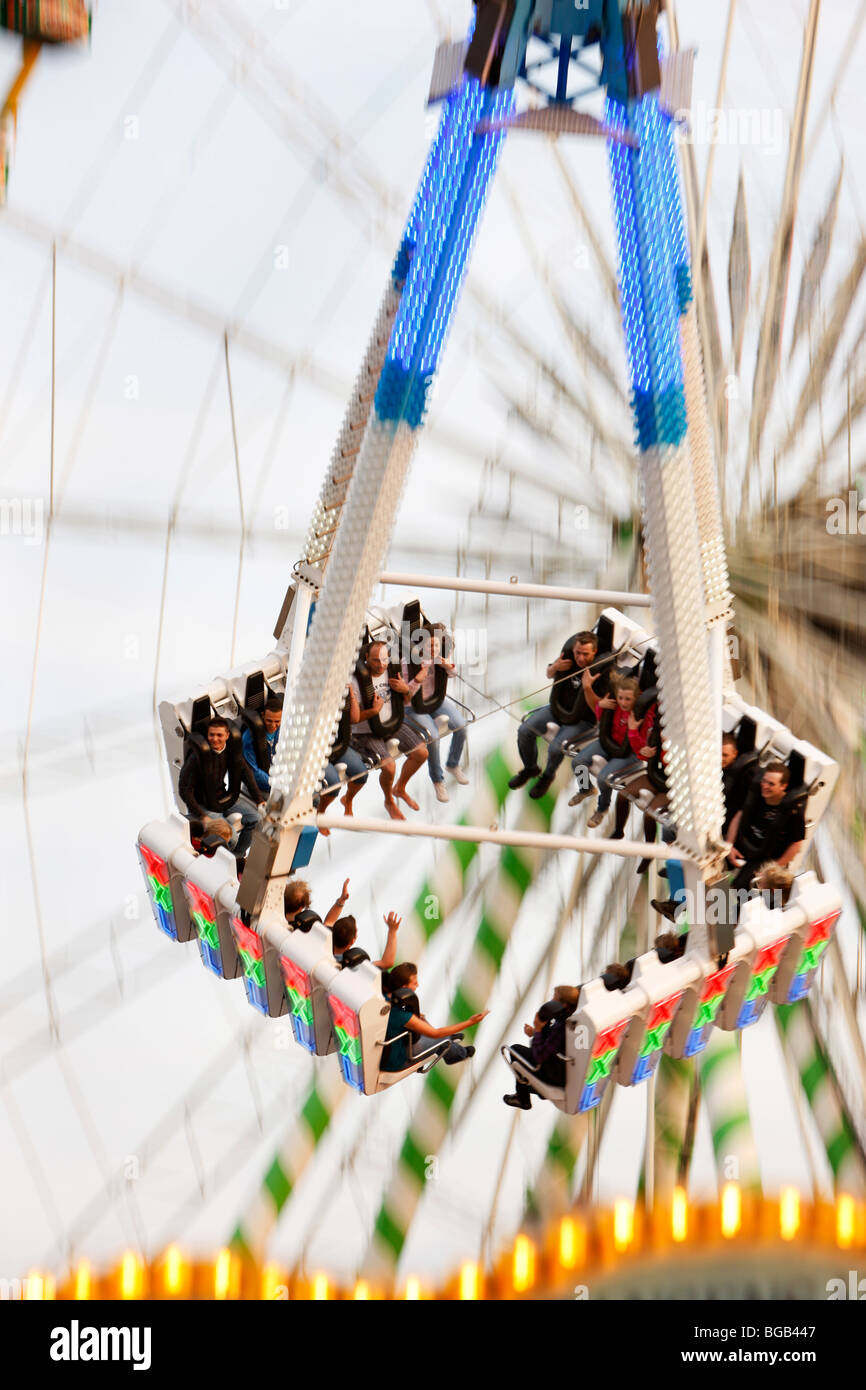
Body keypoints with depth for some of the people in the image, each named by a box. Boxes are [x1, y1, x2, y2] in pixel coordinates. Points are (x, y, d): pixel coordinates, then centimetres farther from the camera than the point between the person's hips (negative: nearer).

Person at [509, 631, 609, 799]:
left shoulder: (601, 672, -24)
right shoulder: (569, 654, -10)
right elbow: (549, 675, 9)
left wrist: (588, 688, -40)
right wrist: (555, 667, -14)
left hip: (583, 719, -5)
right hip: (558, 707, 5)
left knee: (556, 747, -25)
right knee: (525, 731, -8)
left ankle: (548, 776, 10)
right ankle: (530, 768, 20)